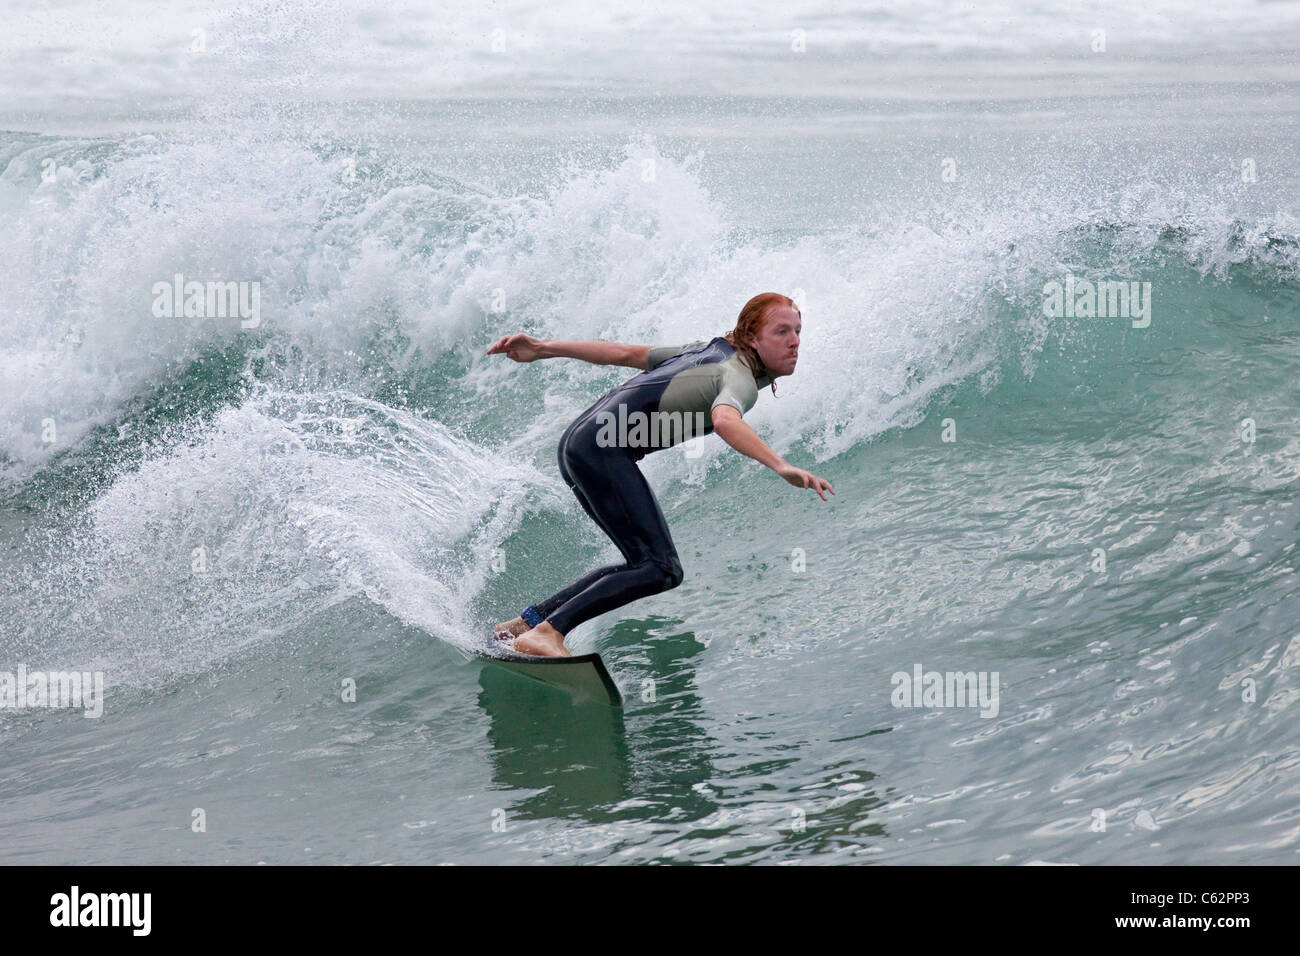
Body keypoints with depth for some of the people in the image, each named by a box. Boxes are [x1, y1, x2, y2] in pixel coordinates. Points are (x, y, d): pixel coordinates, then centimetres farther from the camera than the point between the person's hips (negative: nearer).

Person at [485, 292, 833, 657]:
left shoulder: (713, 350, 19)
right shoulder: (739, 377, -8)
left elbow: (625, 353, 20)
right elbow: (724, 420, -32)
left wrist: (544, 348, 20)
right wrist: (782, 466, -42)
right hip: (603, 450, -10)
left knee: (644, 565, 13)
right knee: (661, 570, -15)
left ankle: (529, 619, 13)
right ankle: (547, 633, -22)